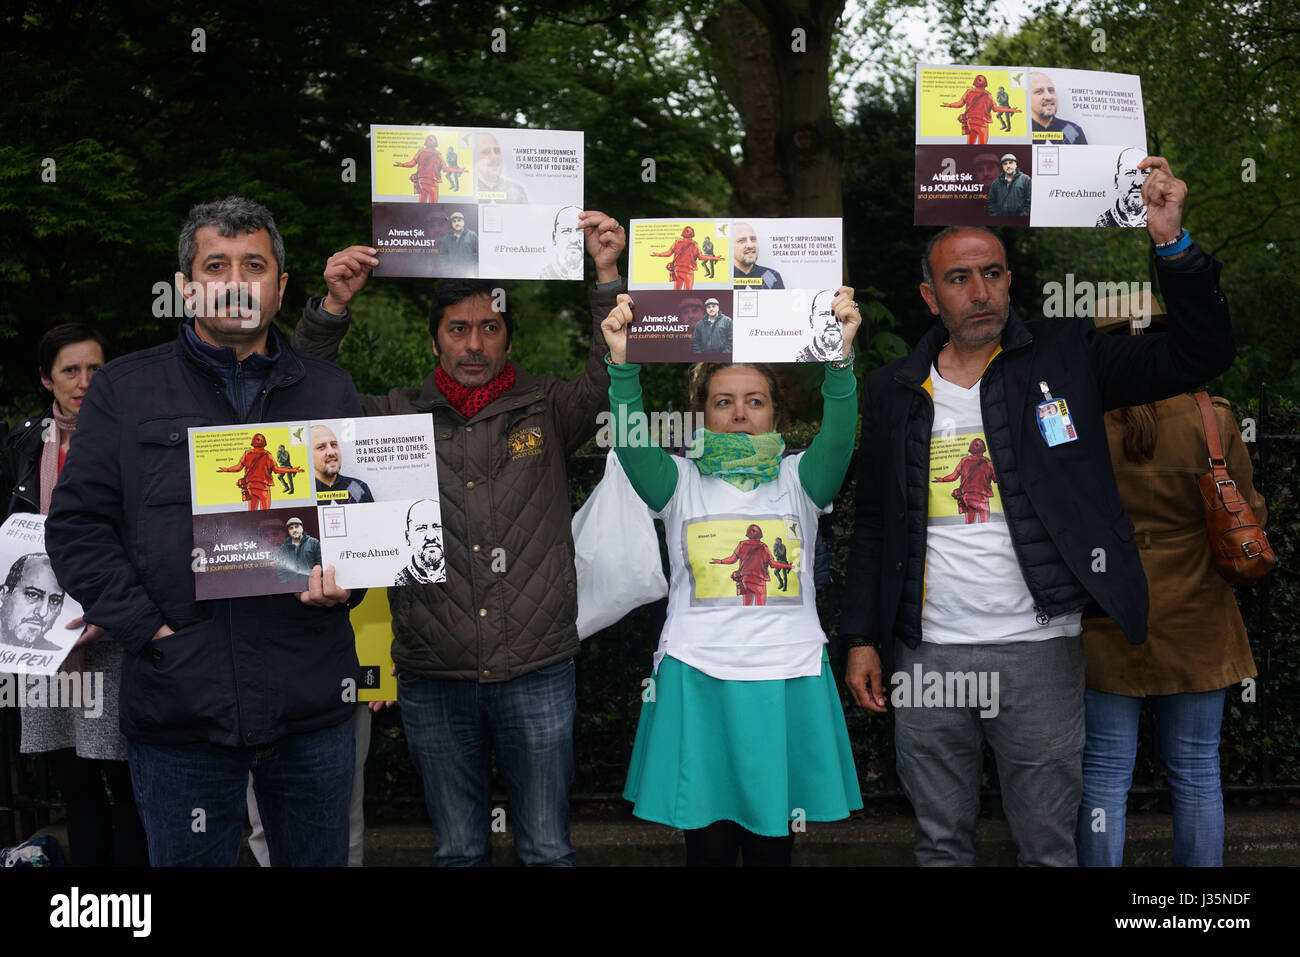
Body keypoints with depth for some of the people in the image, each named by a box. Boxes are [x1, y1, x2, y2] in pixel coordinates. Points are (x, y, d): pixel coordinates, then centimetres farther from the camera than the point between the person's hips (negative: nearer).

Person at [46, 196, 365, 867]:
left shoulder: (329, 392, 11)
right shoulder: (126, 389, 6)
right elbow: (77, 524, 2)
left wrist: (346, 576, -8)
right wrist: (144, 627, -9)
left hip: (311, 707, 2)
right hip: (179, 705, -1)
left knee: (319, 859, 13)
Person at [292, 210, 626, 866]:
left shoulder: (546, 410, 5)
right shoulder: (398, 416, 7)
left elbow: (610, 379, -8)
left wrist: (608, 277, -18)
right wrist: (333, 307, -8)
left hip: (536, 671, -1)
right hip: (433, 677, 1)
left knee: (548, 850, 6)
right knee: (458, 850, 12)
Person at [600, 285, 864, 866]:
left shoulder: (798, 479, 8)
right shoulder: (681, 483, 7)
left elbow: (838, 437, -11)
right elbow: (630, 444, -11)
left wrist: (840, 359, -28)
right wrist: (623, 366, -27)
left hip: (786, 681, 1)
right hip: (697, 681, -1)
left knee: (772, 848, 6)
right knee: (709, 847, 1)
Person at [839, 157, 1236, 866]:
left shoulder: (1065, 356, 2)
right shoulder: (891, 390, 8)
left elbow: (1201, 354, -4)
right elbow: (873, 525, 12)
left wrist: (1172, 244, -16)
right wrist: (861, 638, 5)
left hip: (1039, 650, -2)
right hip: (928, 654, 2)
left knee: (1049, 846, 7)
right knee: (940, 845, 13)